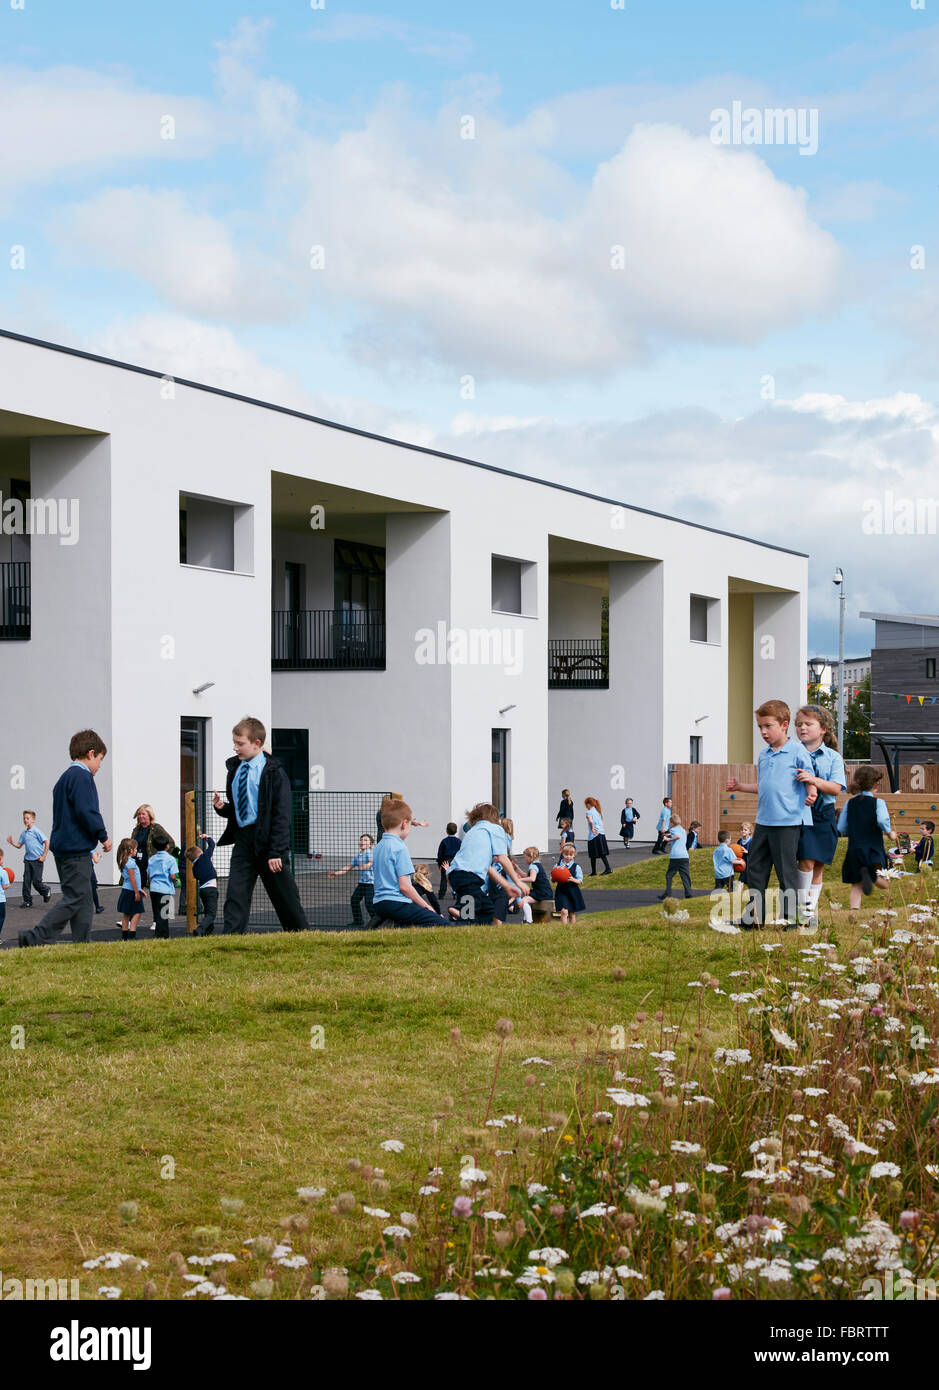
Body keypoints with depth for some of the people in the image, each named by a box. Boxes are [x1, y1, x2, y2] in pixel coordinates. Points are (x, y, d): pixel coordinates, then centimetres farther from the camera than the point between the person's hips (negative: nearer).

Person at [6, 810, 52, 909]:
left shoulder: (36, 831, -10)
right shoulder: (24, 833, 10)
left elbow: (46, 842, -11)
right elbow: (19, 845, 16)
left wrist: (43, 856, -12)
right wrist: (12, 842, -4)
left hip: (37, 860, -6)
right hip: (27, 859, 6)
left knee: (36, 881, -5)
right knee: (26, 880, 0)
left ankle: (47, 891, 24)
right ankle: (27, 901, 6)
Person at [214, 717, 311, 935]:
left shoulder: (274, 772, -8)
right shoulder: (235, 769, 12)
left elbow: (281, 815, -12)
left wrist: (276, 852, -18)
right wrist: (222, 807, -1)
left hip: (267, 840, -5)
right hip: (243, 841, 5)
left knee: (284, 897, 3)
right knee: (236, 895, -5)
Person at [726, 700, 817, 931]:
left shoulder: (797, 752, -6)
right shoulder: (763, 754, 15)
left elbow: (809, 781, -5)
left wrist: (811, 794, -25)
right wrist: (740, 786, 20)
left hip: (788, 822, -7)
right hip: (764, 820, 7)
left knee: (786, 870, -3)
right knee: (755, 867, 9)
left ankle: (791, 917, 7)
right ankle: (755, 915, 18)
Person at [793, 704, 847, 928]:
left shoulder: (833, 758, 2)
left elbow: (836, 788, -9)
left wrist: (815, 780, -24)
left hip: (823, 815, 1)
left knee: (819, 865, 6)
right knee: (806, 860, -14)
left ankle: (812, 907, 18)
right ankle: (802, 903, -2)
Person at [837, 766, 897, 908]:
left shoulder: (850, 803, 7)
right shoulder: (878, 802, -4)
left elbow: (841, 829, 7)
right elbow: (882, 820, -22)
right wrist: (890, 833, -3)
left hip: (853, 849, 3)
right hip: (873, 849, -3)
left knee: (856, 886, 7)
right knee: (885, 883, 8)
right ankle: (870, 874, -23)